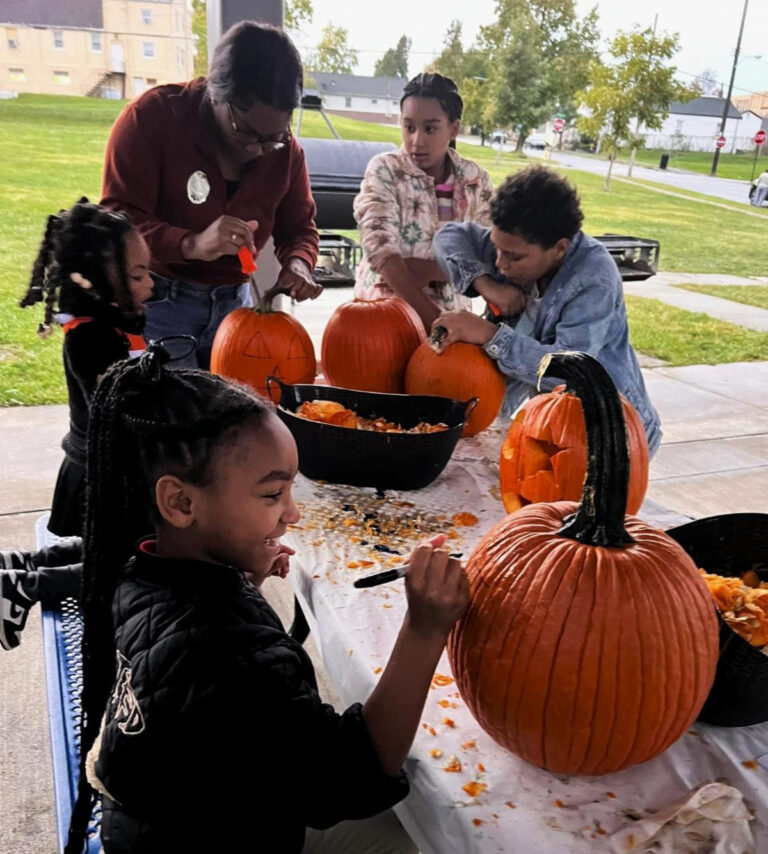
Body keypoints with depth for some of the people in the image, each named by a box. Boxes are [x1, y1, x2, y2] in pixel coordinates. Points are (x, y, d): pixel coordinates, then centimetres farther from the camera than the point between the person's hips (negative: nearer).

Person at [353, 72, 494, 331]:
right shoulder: (384, 170, -4)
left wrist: (427, 270, -18)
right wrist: (433, 319, -22)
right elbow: (381, 252, -15)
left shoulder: (476, 180, 4)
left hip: (449, 312, 2)